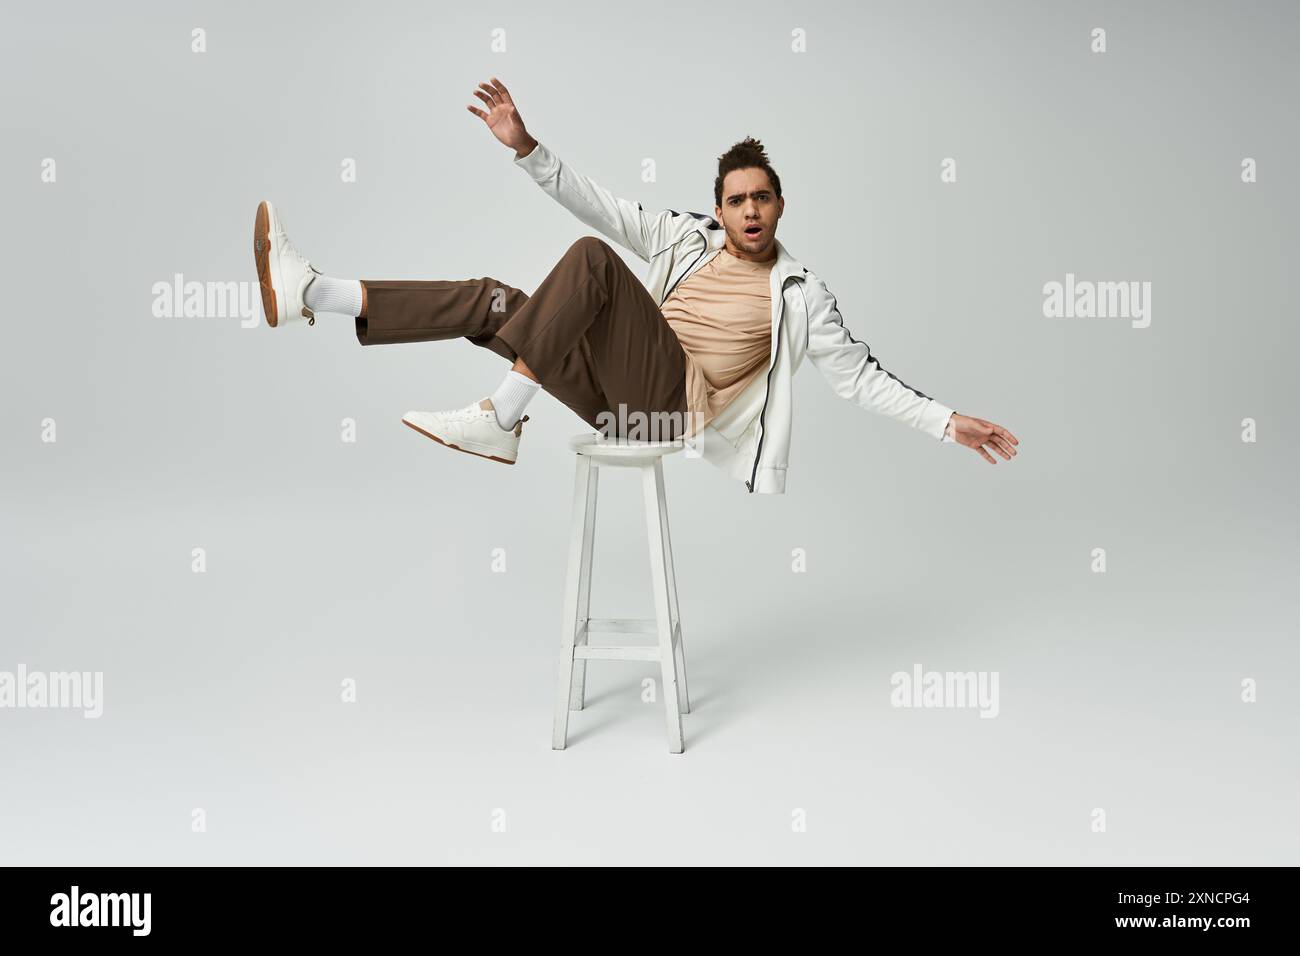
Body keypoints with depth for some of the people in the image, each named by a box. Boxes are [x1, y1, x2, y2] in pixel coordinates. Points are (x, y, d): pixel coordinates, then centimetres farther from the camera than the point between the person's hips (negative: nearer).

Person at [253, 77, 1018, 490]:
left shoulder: (802, 292, 7)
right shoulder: (687, 236, 17)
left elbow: (860, 375, 6)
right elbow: (601, 207, 12)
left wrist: (949, 422, -3)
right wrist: (526, 146, 2)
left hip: (674, 400, -5)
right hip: (621, 392, 5)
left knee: (592, 258, -25)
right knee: (495, 300, -9)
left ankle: (500, 422, -28)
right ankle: (312, 294, -13)